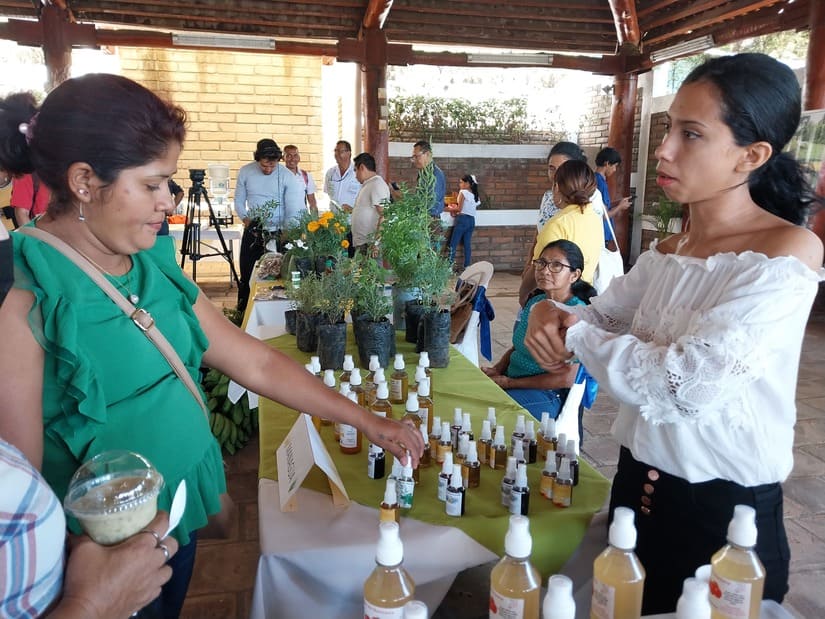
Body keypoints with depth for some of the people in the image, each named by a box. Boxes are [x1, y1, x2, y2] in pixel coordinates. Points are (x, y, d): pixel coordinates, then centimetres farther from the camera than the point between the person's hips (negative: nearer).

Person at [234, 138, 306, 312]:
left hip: (278, 233, -2)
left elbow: (293, 211, -15)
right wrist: (245, 218, -7)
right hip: (252, 232, 3)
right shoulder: (245, 172, -2)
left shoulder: (288, 177, -11)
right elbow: (239, 200, 10)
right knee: (246, 276, 7)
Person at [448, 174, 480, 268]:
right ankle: (467, 267, 6)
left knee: (453, 244, -6)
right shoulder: (475, 195, 15)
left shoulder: (463, 192, -5)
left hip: (463, 219, -7)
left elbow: (459, 209, -8)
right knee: (467, 245, 7)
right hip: (472, 220, 7)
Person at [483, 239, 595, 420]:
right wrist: (496, 370, -1)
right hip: (509, 380, 7)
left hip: (547, 395, -7)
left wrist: (509, 383, -15)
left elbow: (566, 378, -17)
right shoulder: (535, 302, 9)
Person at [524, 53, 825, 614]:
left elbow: (684, 386, -27)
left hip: (726, 509, -6)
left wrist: (576, 335, -15)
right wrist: (551, 315, -15)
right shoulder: (666, 253, 4)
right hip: (638, 482, 7)